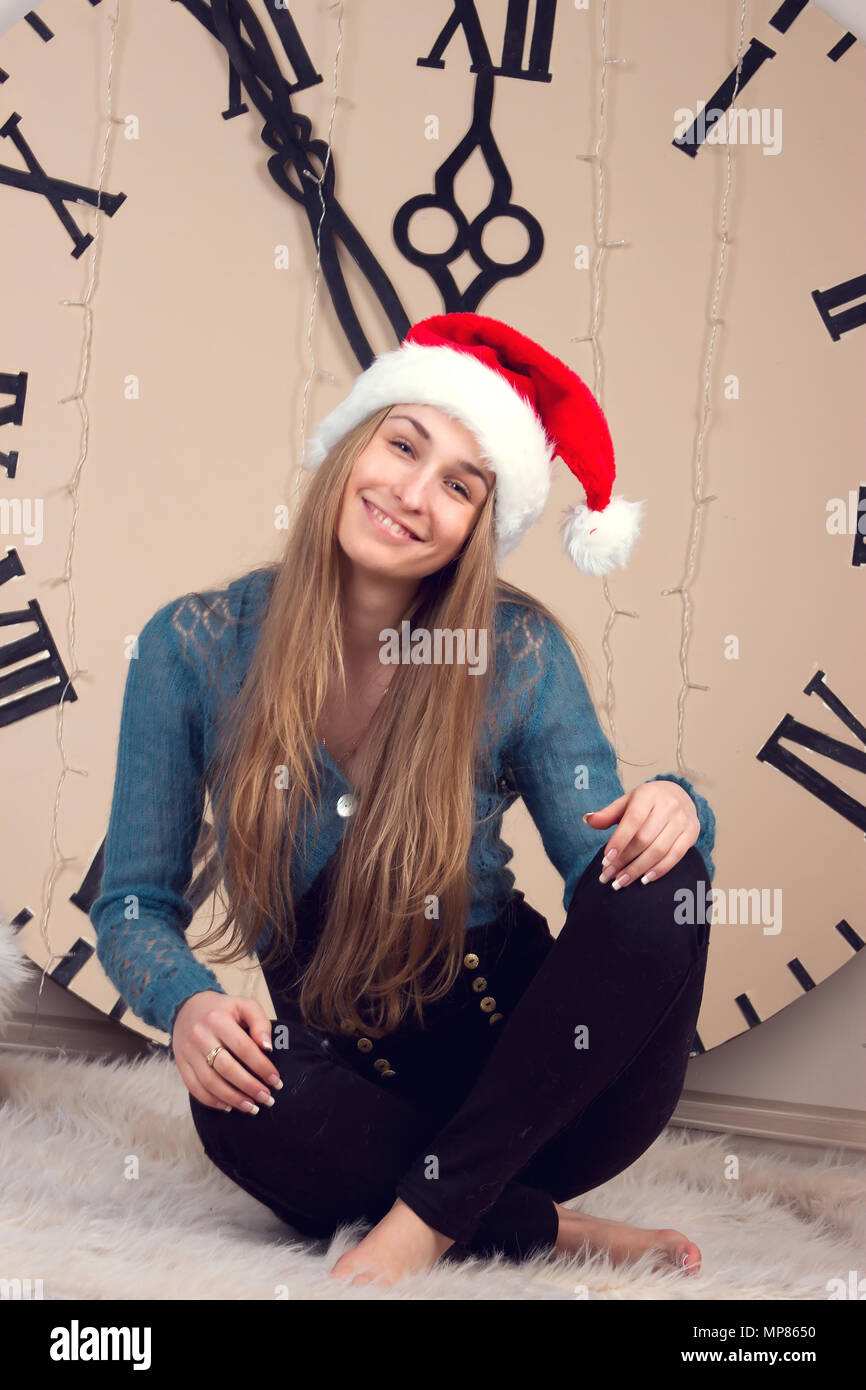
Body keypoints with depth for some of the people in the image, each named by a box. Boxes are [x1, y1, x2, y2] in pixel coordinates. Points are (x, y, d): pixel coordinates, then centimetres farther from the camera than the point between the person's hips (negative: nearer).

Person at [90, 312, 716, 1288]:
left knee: (656, 879, -26)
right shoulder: (196, 647, -7)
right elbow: (133, 902, -2)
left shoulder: (517, 654, -8)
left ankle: (423, 1221, -22)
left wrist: (673, 813, -30)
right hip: (356, 1076, 0)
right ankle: (553, 1232, -14)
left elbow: (607, 856, -6)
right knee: (237, 1102, -34)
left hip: (527, 1059, 1)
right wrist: (186, 1002, -25)